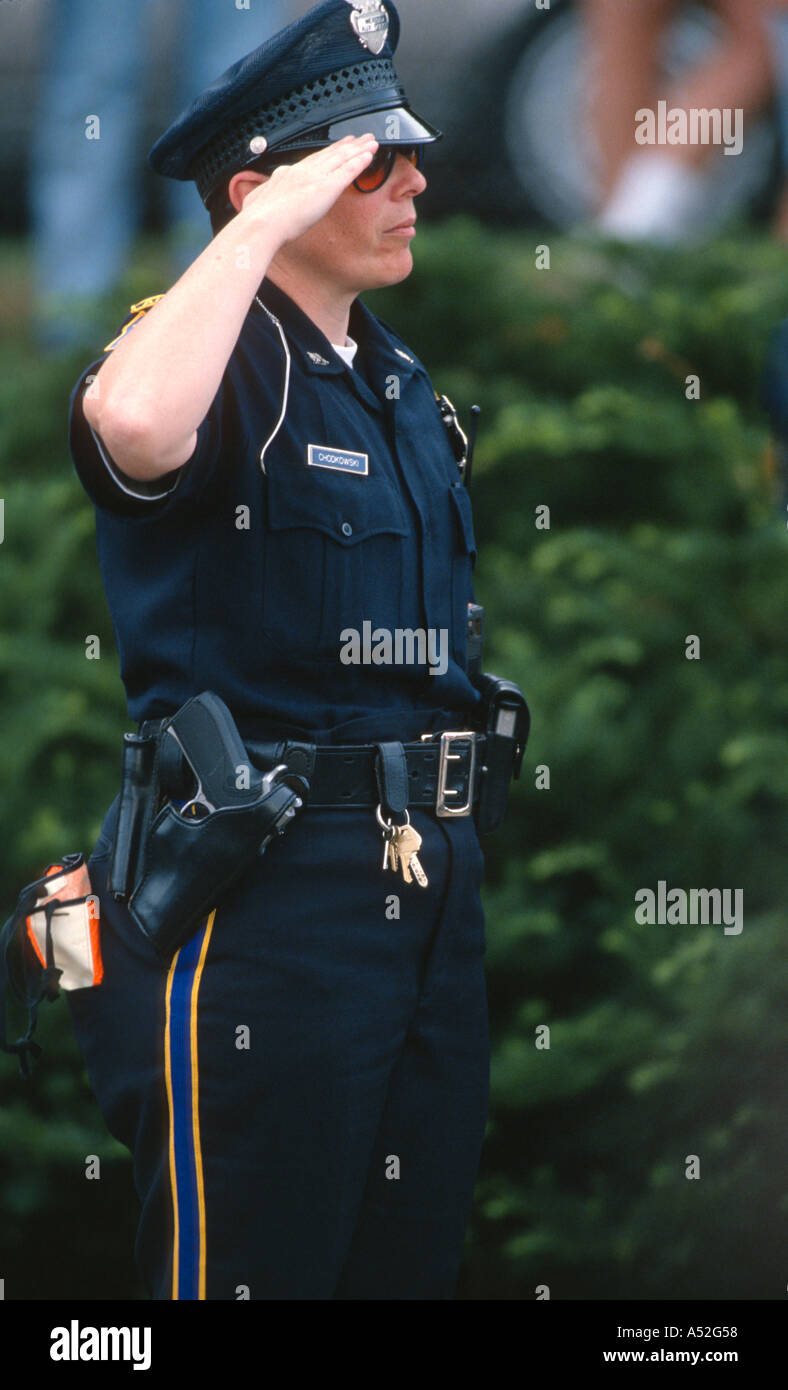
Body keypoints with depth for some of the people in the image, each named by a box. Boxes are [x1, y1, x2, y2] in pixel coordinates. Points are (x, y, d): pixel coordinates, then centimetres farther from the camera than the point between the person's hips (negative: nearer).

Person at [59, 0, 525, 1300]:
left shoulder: (397, 378, 17)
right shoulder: (214, 354, -10)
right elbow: (135, 428, -37)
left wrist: (456, 848, 17)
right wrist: (268, 225, -27)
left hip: (430, 877, 8)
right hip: (263, 885, -8)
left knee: (416, 1259, 12)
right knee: (254, 1263, -4)